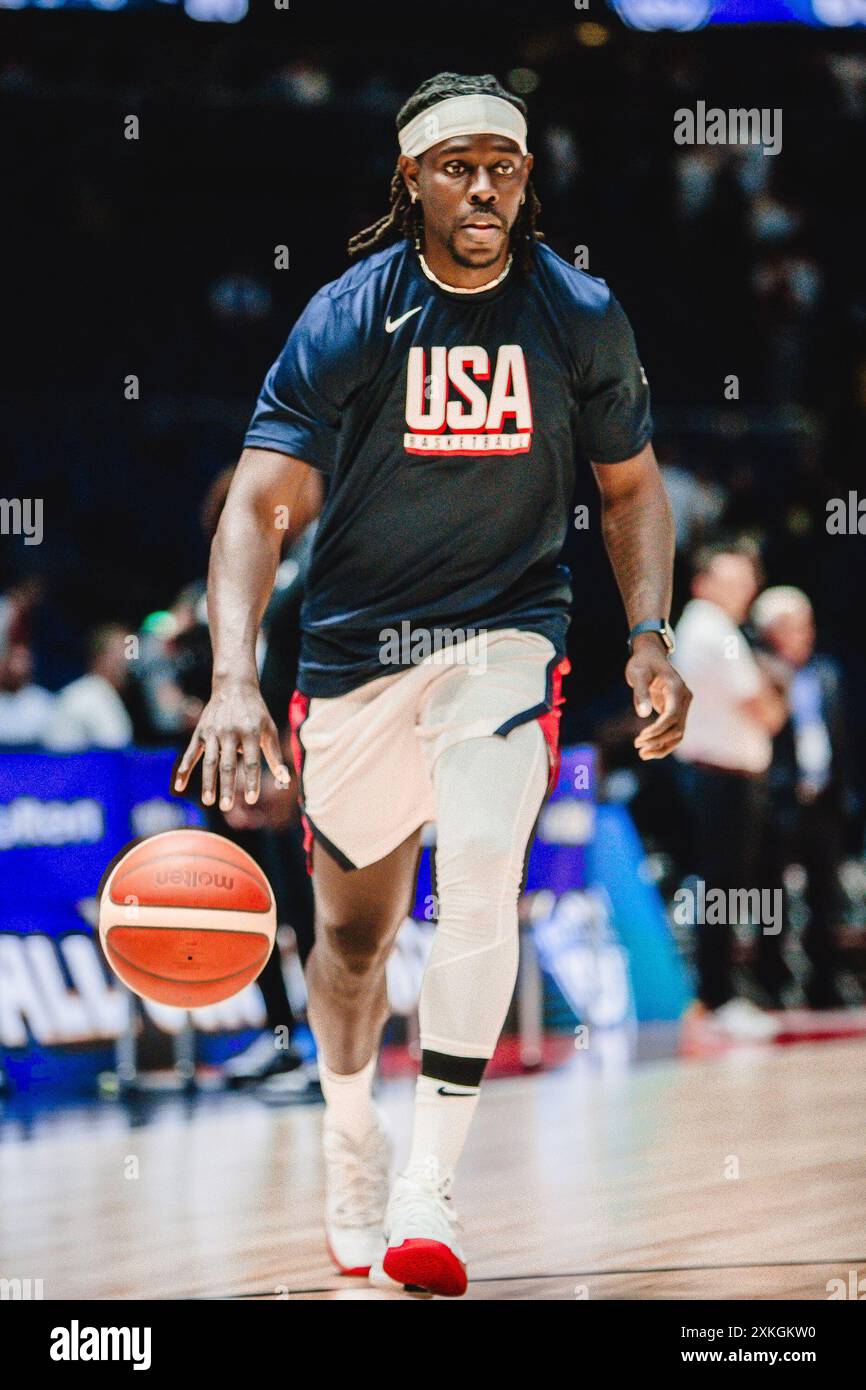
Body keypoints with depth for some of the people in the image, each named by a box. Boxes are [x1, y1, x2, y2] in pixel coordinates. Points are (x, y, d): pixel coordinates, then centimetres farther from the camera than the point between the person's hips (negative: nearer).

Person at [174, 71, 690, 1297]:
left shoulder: (581, 317, -7)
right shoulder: (347, 321, -14)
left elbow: (631, 484, 8)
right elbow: (257, 506, -20)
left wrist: (649, 634, -6)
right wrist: (234, 678, -34)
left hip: (507, 633, 0)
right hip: (357, 645, 0)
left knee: (482, 877, -24)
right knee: (355, 926, 12)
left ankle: (428, 1191, -20)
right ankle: (350, 1137, 42)